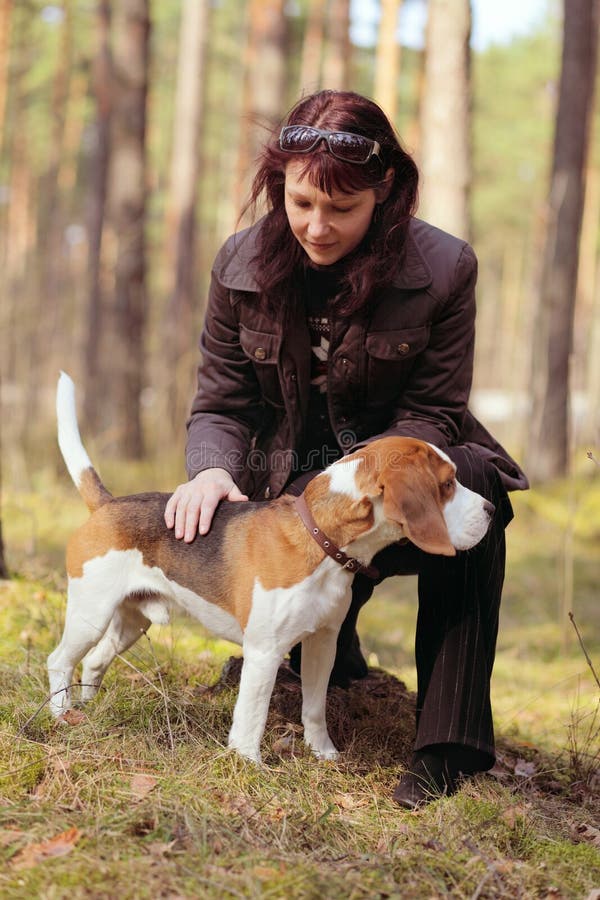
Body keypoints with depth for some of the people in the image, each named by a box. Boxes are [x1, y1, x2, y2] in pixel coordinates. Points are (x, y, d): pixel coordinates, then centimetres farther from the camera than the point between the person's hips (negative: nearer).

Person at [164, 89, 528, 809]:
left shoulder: (444, 269, -15)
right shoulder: (241, 265, -7)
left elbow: (430, 415, -13)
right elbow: (220, 405, 0)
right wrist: (212, 470, -24)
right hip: (289, 488, 2)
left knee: (470, 489, -36)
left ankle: (449, 747, -29)